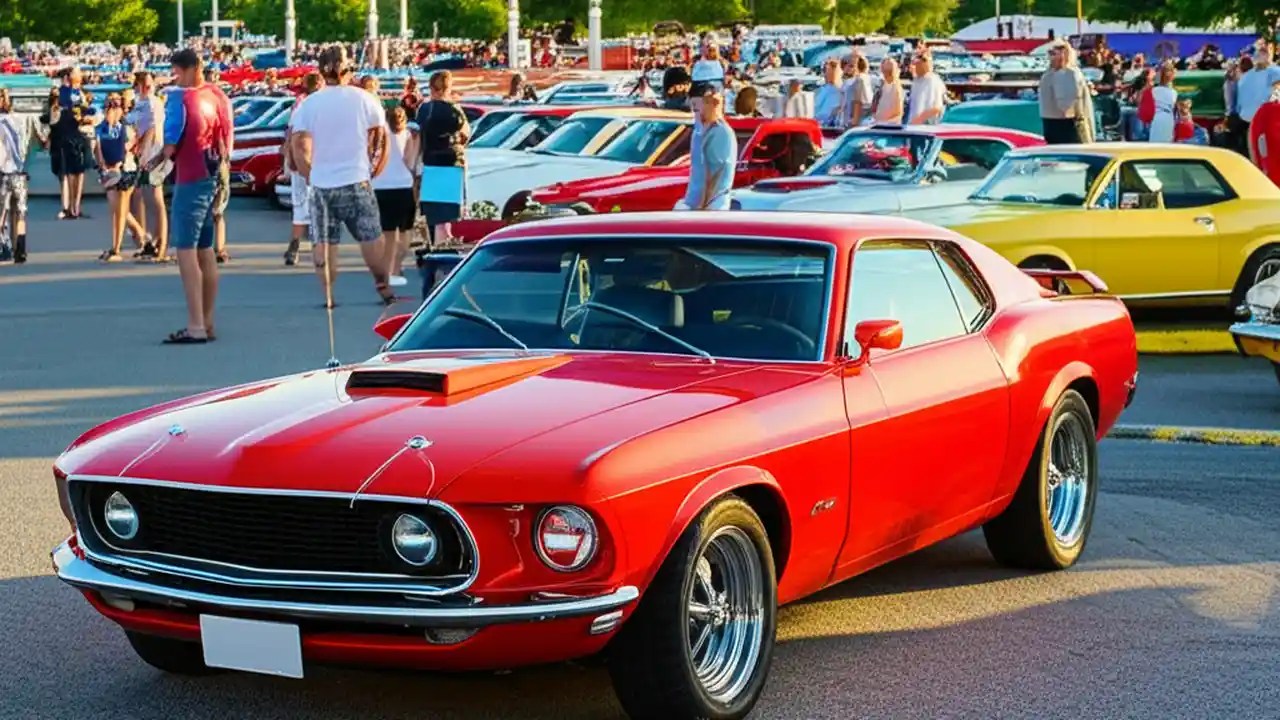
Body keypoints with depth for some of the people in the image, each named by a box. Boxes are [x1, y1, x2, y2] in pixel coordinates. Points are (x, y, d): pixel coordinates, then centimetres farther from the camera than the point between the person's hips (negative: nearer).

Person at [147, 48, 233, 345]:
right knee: (204, 251, 14)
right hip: (213, 177, 9)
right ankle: (207, 323, 18)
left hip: (191, 180, -9)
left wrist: (157, 161, 3)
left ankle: (195, 326, -14)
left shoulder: (181, 98, -15)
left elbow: (171, 145, -14)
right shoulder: (217, 95, 10)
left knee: (186, 250, -8)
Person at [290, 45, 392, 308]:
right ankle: (383, 289, 10)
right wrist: (375, 170, 11)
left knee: (323, 242, 5)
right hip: (357, 180, -1)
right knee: (370, 237, 8)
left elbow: (299, 146, -7)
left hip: (321, 184, 1)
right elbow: (382, 138, 1)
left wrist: (309, 176, 3)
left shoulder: (308, 105, -2)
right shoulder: (363, 99, -1)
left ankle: (328, 296, 4)